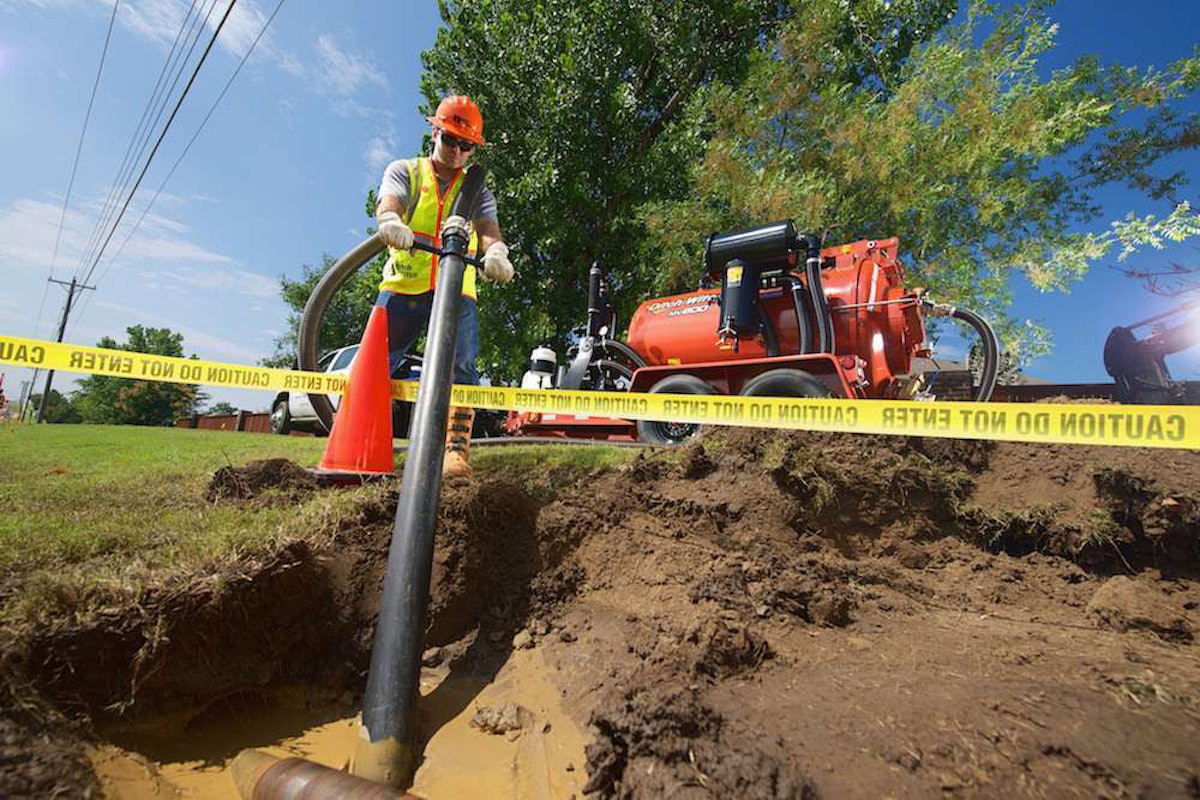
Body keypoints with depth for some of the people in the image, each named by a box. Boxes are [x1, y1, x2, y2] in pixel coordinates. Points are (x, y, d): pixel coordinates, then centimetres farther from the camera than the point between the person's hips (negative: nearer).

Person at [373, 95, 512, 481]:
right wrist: (391, 222, -35)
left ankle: (457, 450, -14)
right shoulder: (404, 171, 14)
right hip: (403, 285, 0)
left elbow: (488, 227, -5)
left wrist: (496, 252, -31)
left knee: (461, 368, -13)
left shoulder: (476, 189, 15)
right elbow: (387, 204, -8)